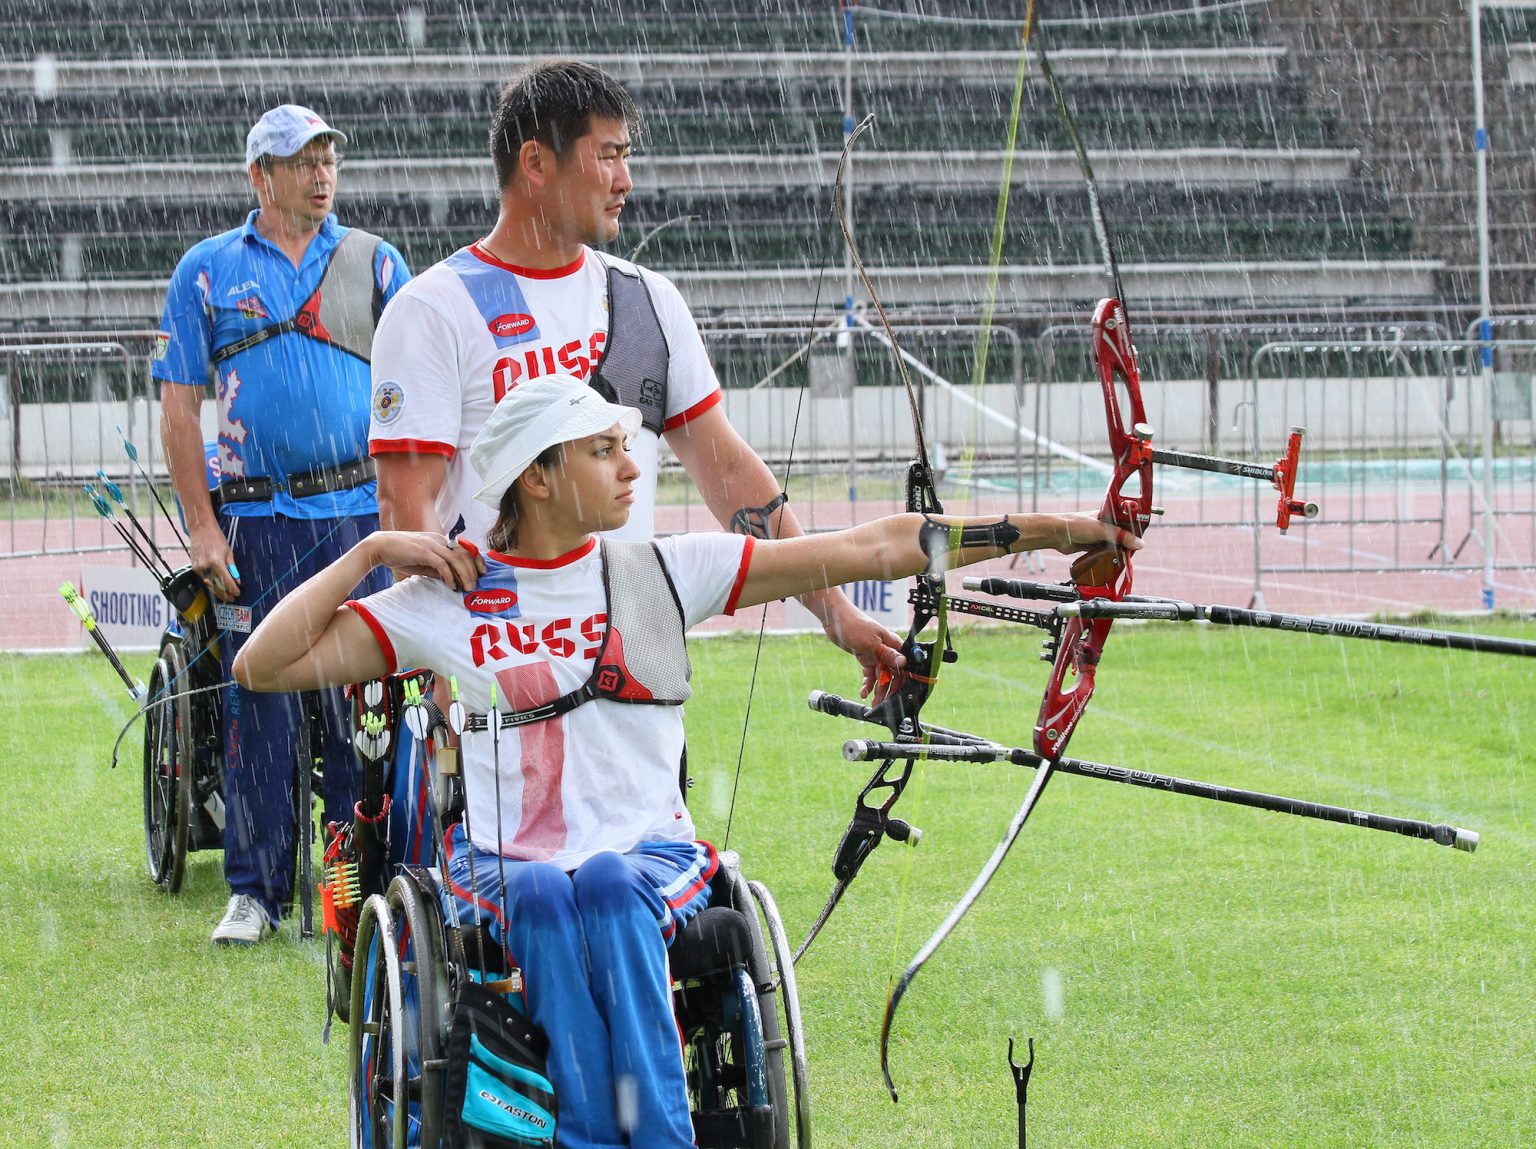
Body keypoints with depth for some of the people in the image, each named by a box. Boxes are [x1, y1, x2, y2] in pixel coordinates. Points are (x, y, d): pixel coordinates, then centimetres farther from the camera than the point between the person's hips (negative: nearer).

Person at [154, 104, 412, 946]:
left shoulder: (374, 263, 9)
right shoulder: (208, 270, 7)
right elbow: (179, 407, 5)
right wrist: (202, 528, -4)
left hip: (360, 509, 1)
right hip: (254, 519, -1)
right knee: (258, 709, -1)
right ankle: (253, 891, 6)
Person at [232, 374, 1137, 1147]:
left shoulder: (665, 574, 7)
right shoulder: (448, 601, 6)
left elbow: (864, 551, 3)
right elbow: (264, 665, 6)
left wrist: (1038, 531, -2)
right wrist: (369, 552, 0)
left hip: (649, 855, 0)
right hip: (504, 864, 0)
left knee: (608, 886, -34)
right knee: (541, 894, -35)